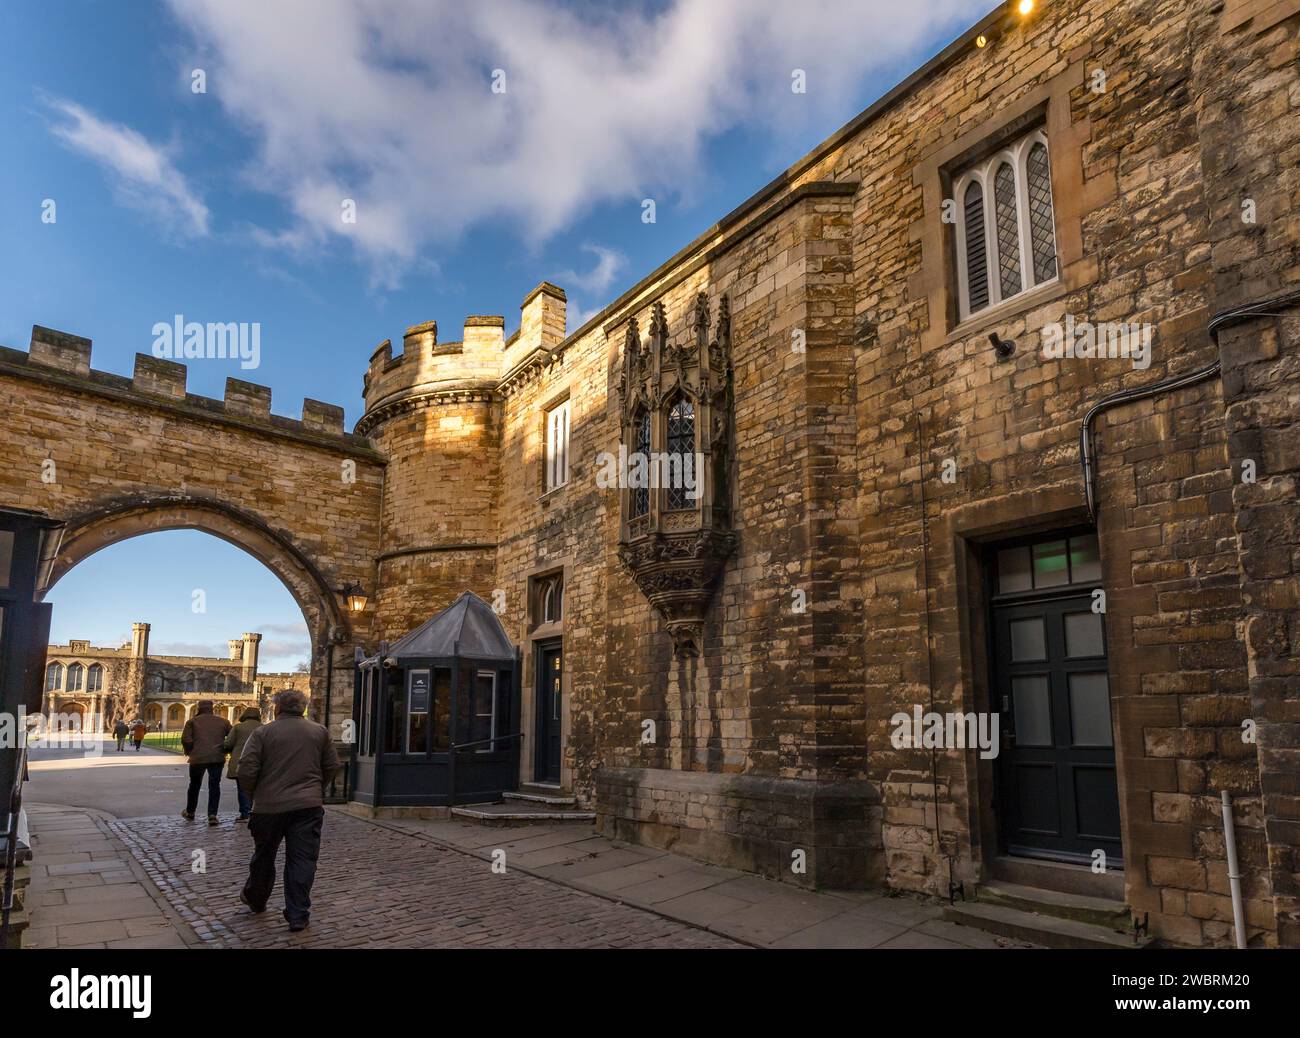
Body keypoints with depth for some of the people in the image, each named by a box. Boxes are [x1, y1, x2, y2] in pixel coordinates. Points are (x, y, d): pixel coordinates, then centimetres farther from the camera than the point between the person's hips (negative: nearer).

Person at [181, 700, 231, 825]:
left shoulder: (192, 721, 3)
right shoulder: (223, 722, 9)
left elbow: (185, 739, -8)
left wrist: (189, 752, 7)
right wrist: (224, 750, 17)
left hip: (198, 758, 0)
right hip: (217, 758, 0)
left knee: (195, 785, 19)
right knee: (214, 786, 6)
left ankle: (190, 812, 35)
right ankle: (212, 815, -4)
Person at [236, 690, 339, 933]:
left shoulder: (262, 733, -4)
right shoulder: (320, 732, 3)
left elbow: (246, 770, -8)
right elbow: (332, 766, 8)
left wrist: (252, 794, 11)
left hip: (269, 806, 0)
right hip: (308, 805, 0)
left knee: (264, 856, 20)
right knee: (302, 860, 5)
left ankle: (255, 899, 42)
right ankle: (298, 915, 4)